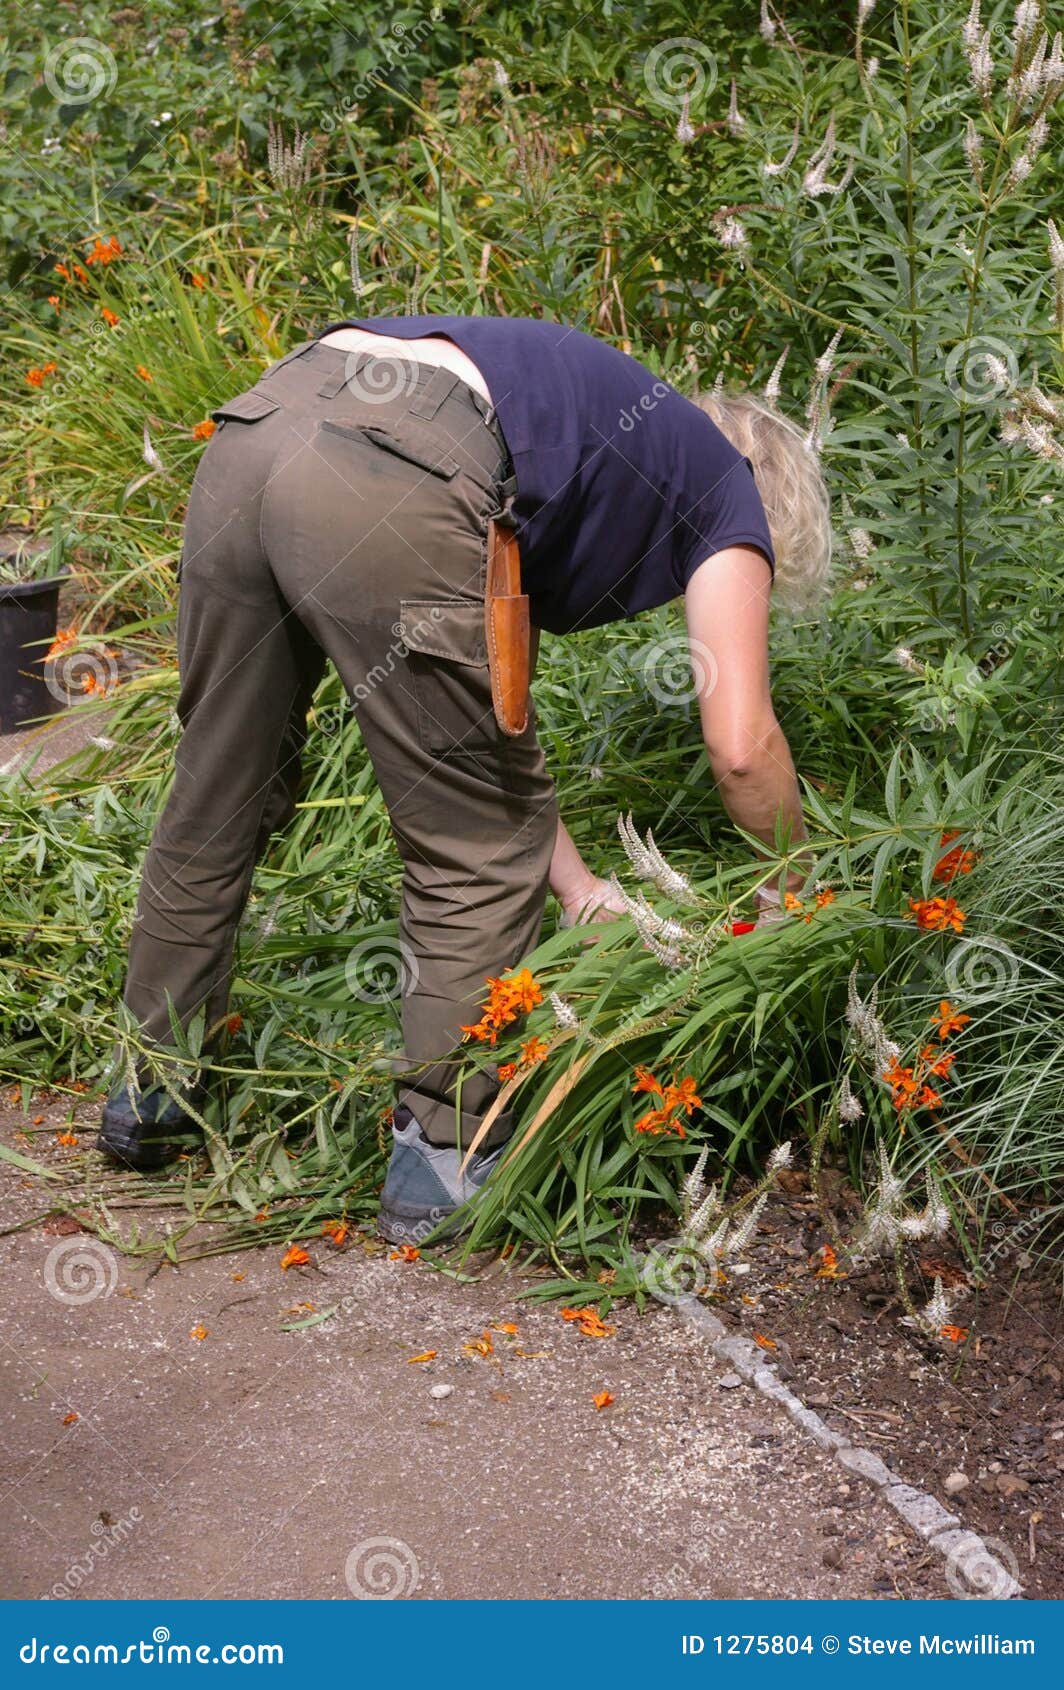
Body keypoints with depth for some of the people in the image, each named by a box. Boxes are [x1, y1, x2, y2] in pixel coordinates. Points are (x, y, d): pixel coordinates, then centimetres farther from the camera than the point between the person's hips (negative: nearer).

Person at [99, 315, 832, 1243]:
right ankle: (443, 1156, 18)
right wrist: (795, 881, 30)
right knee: (481, 860, 10)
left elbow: (493, 711, 35)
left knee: (217, 805, 23)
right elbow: (740, 742, 12)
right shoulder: (731, 493, 21)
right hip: (393, 479, -8)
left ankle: (153, 1092, 40)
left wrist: (578, 887, 34)